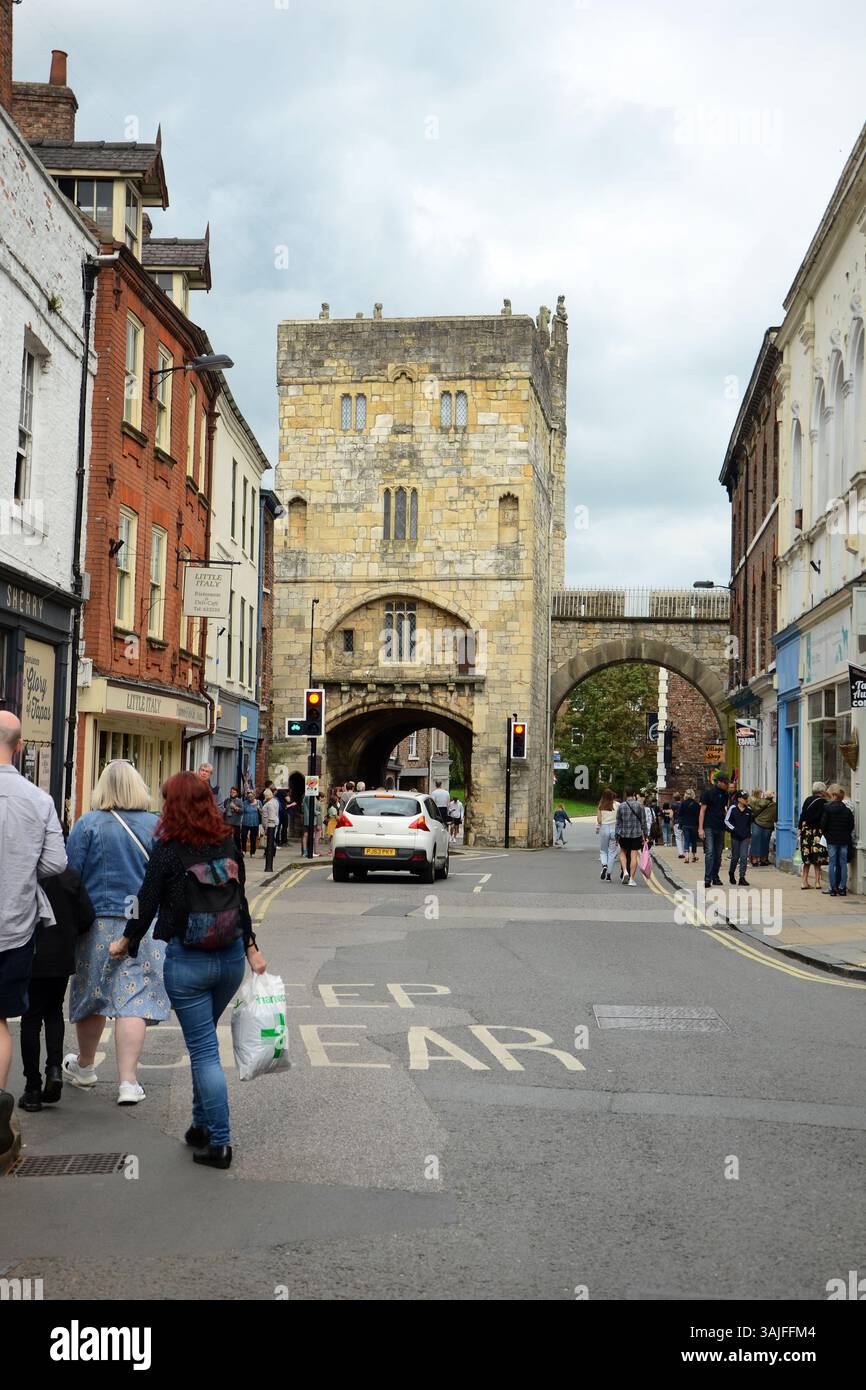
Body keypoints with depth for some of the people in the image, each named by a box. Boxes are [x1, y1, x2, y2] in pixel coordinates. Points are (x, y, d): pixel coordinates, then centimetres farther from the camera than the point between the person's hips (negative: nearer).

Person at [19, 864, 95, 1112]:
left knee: (31, 1018, 7)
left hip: (30, 959, -3)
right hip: (62, 958, 3)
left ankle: (33, 1089, 8)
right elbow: (87, 917, -4)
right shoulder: (71, 877, -6)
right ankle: (54, 1068, 0)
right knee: (54, 1012, 20)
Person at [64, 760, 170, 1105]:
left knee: (92, 994, 15)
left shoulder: (89, 824, -7)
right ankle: (128, 1081, -7)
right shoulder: (157, 825, 0)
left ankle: (84, 1067, 34)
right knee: (134, 999, -1)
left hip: (99, 922, -1)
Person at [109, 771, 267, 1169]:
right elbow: (241, 903, 8)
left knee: (203, 1049, 1)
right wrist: (251, 949, 18)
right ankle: (203, 1125, 27)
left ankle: (219, 1143, 4)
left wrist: (125, 942, 12)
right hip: (231, 957, 5)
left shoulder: (168, 852, -12)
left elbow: (147, 905, -5)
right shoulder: (229, 847, 2)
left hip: (186, 962, -5)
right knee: (203, 1042, 22)